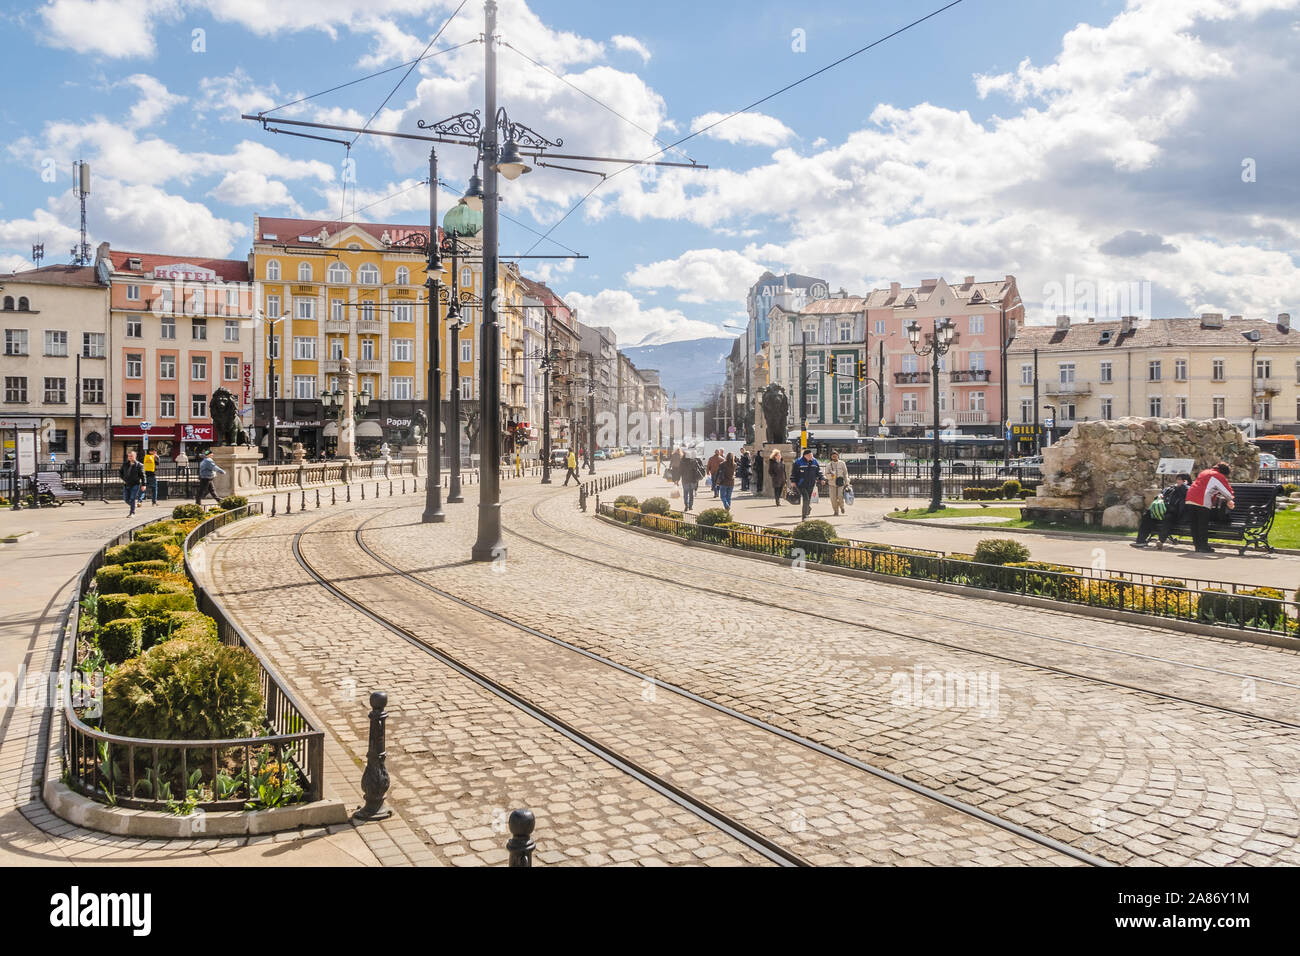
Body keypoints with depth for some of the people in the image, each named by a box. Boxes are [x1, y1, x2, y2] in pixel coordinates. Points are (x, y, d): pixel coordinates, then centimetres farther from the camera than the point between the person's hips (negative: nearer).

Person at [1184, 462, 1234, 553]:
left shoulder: (1204, 472, 27)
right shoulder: (1220, 477, 4)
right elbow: (1228, 491, 7)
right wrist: (1230, 501, 27)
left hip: (1190, 500, 7)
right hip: (1202, 502, -7)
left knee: (1194, 524, 10)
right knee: (1203, 525, -2)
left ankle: (1197, 545, 15)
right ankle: (1204, 547, 0)